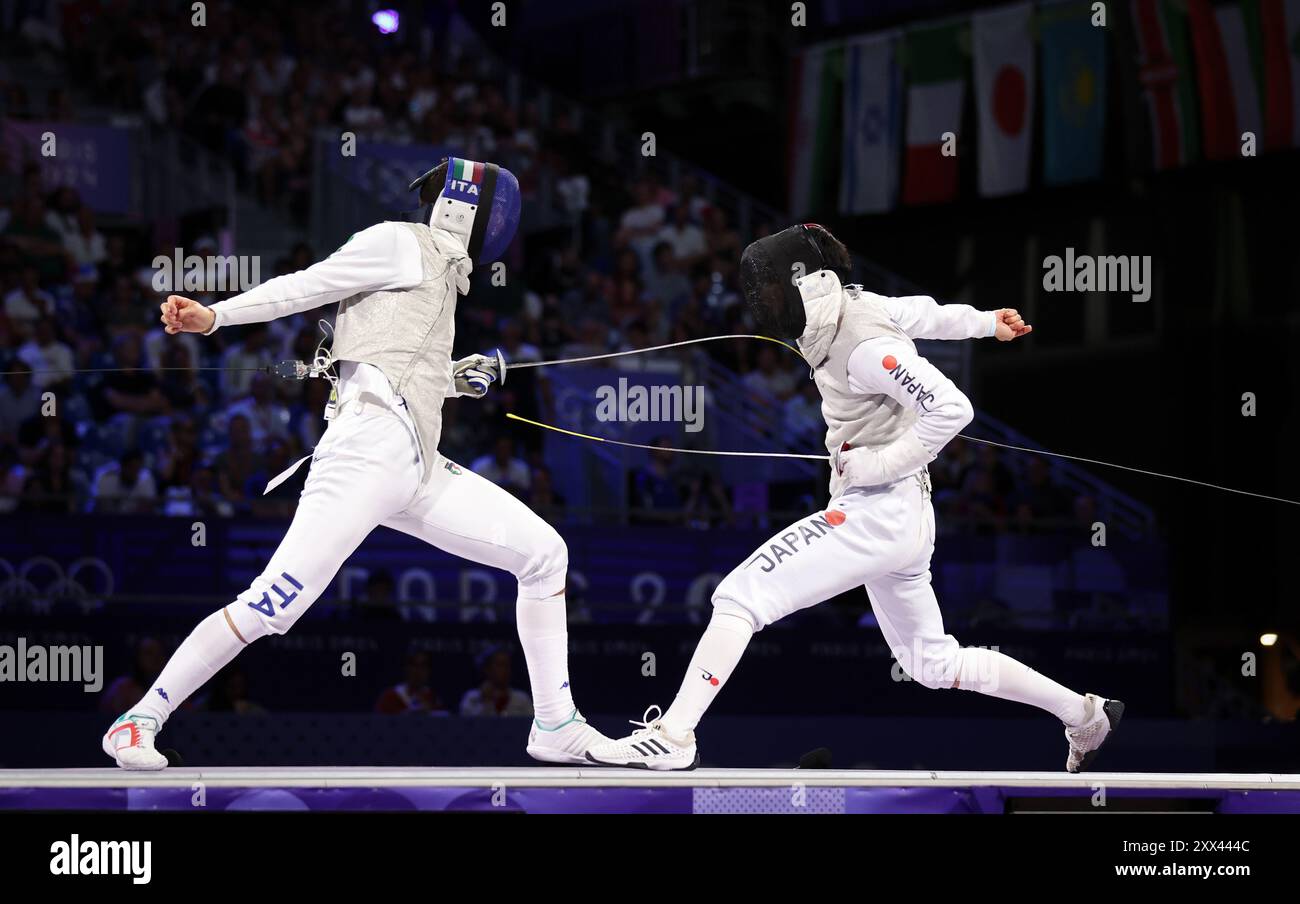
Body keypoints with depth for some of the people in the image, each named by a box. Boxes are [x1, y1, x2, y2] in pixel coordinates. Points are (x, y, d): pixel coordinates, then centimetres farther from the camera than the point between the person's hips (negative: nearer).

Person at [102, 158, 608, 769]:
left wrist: (455, 379, 19)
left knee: (545, 556, 8)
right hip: (370, 450, -9)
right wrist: (213, 316, -19)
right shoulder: (400, 242, 2)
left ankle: (554, 726, 12)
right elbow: (304, 287, -6)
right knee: (269, 610, -16)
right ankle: (138, 723, -8)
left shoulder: (437, 270, 27)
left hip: (418, 468, 9)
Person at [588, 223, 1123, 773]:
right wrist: (985, 322, 40)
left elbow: (951, 409, -25)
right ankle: (1085, 715, 28)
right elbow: (925, 314, 23)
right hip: (899, 520, 10)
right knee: (934, 664, 21)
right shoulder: (855, 307, 5)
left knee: (740, 598, -14)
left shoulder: (865, 348, -20)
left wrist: (876, 463, -20)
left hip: (877, 514, -10)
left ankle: (672, 738, -18)